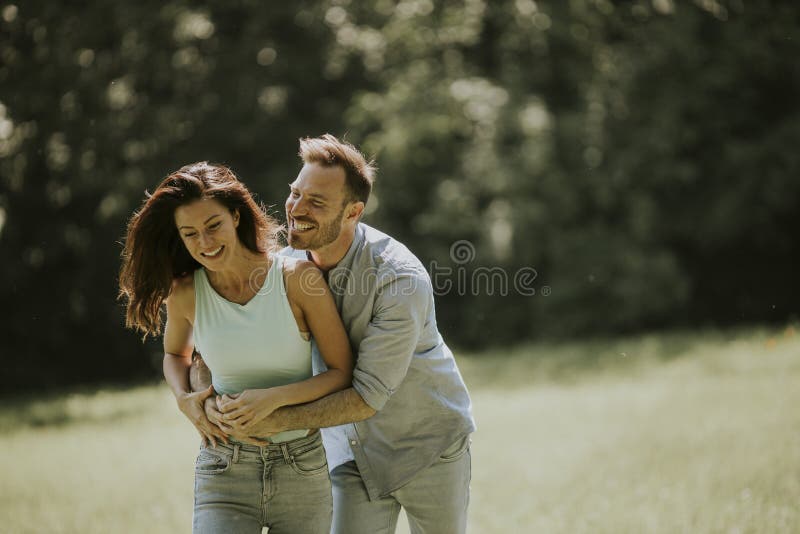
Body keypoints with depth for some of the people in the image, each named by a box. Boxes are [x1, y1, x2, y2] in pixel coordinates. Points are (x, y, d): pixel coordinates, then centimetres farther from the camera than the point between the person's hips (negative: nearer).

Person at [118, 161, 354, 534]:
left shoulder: (297, 278, -9)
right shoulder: (185, 294, -2)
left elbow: (342, 372, -5)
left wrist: (274, 398, -19)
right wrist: (184, 400, -1)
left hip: (303, 467, 0)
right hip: (224, 471, 0)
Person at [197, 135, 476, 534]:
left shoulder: (401, 280, -29)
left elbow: (367, 397, -28)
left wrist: (280, 420, -38)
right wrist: (208, 399, -23)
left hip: (429, 445, -3)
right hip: (354, 452, 4)